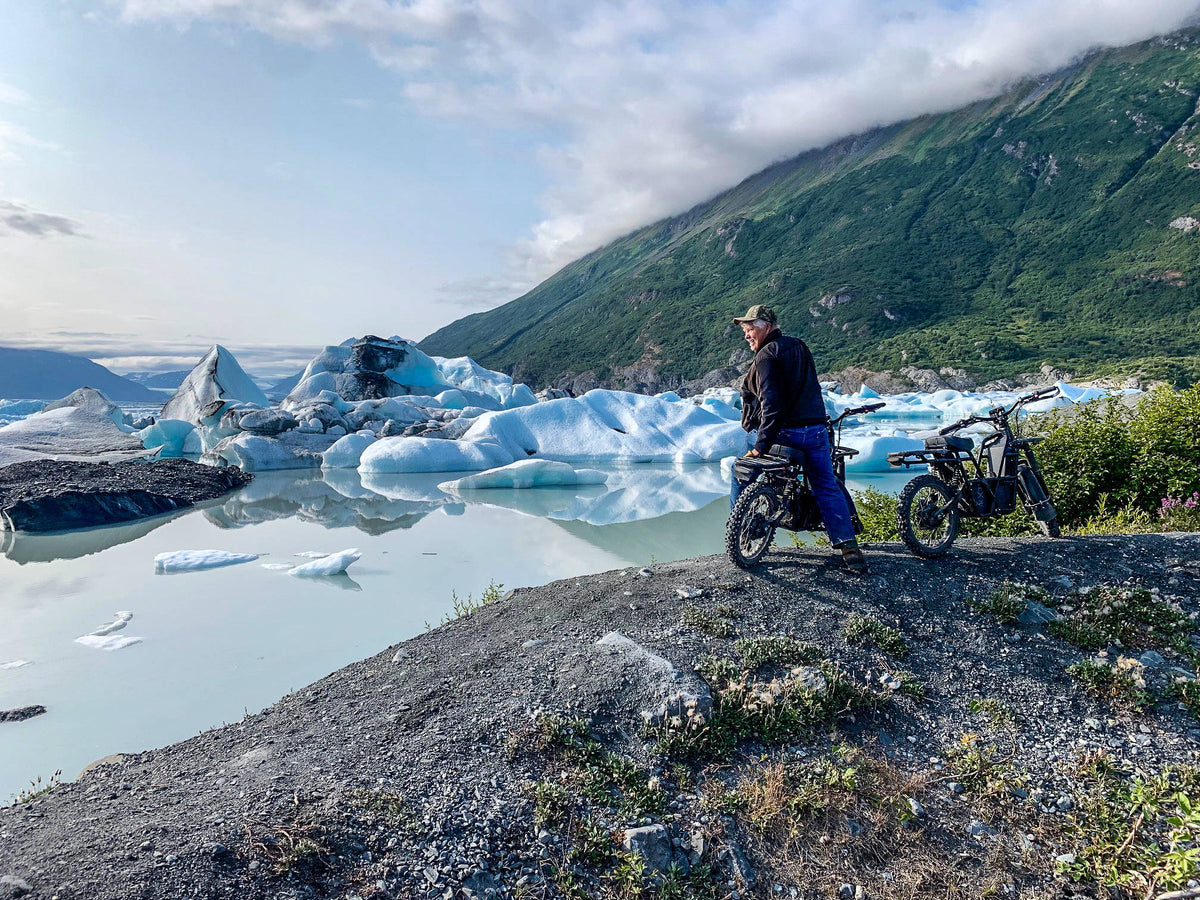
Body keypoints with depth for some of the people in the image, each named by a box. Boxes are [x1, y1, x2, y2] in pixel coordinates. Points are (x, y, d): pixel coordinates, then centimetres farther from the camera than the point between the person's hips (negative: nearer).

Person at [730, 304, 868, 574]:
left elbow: (770, 403, -19)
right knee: (827, 487, 9)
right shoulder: (800, 347, 15)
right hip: (817, 428, 7)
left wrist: (761, 445, -20)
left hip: (785, 432, -7)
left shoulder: (766, 356, -9)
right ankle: (849, 546, 2)